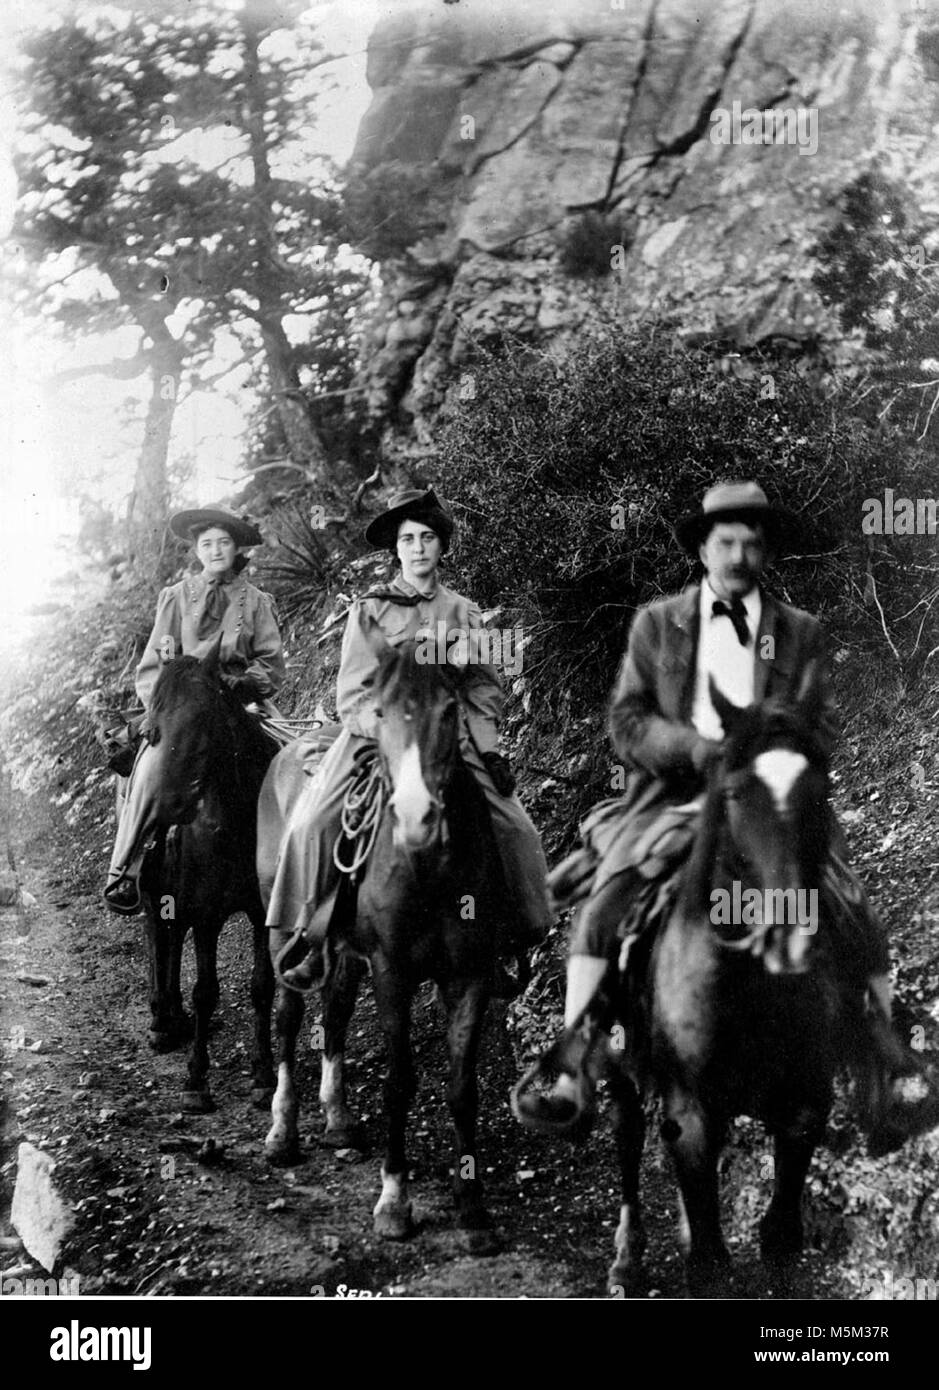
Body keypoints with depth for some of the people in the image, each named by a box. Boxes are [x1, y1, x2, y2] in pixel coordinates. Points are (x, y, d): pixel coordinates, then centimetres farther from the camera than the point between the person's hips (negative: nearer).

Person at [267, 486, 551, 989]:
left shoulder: (464, 613, 11)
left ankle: (519, 937, 3)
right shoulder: (369, 611, 4)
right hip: (375, 731, -1)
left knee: (515, 828, -12)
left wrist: (489, 747, 0)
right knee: (312, 824, -18)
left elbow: (484, 687, 13)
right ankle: (312, 940, -5)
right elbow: (352, 693, 1)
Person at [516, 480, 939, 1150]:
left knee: (858, 918, -17)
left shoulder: (802, 632, 13)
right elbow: (626, 721, 4)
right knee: (601, 913, -21)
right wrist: (697, 746, -14)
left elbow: (823, 726, 6)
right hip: (674, 801, 0)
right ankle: (572, 1075, -16)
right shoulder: (657, 624, 11)